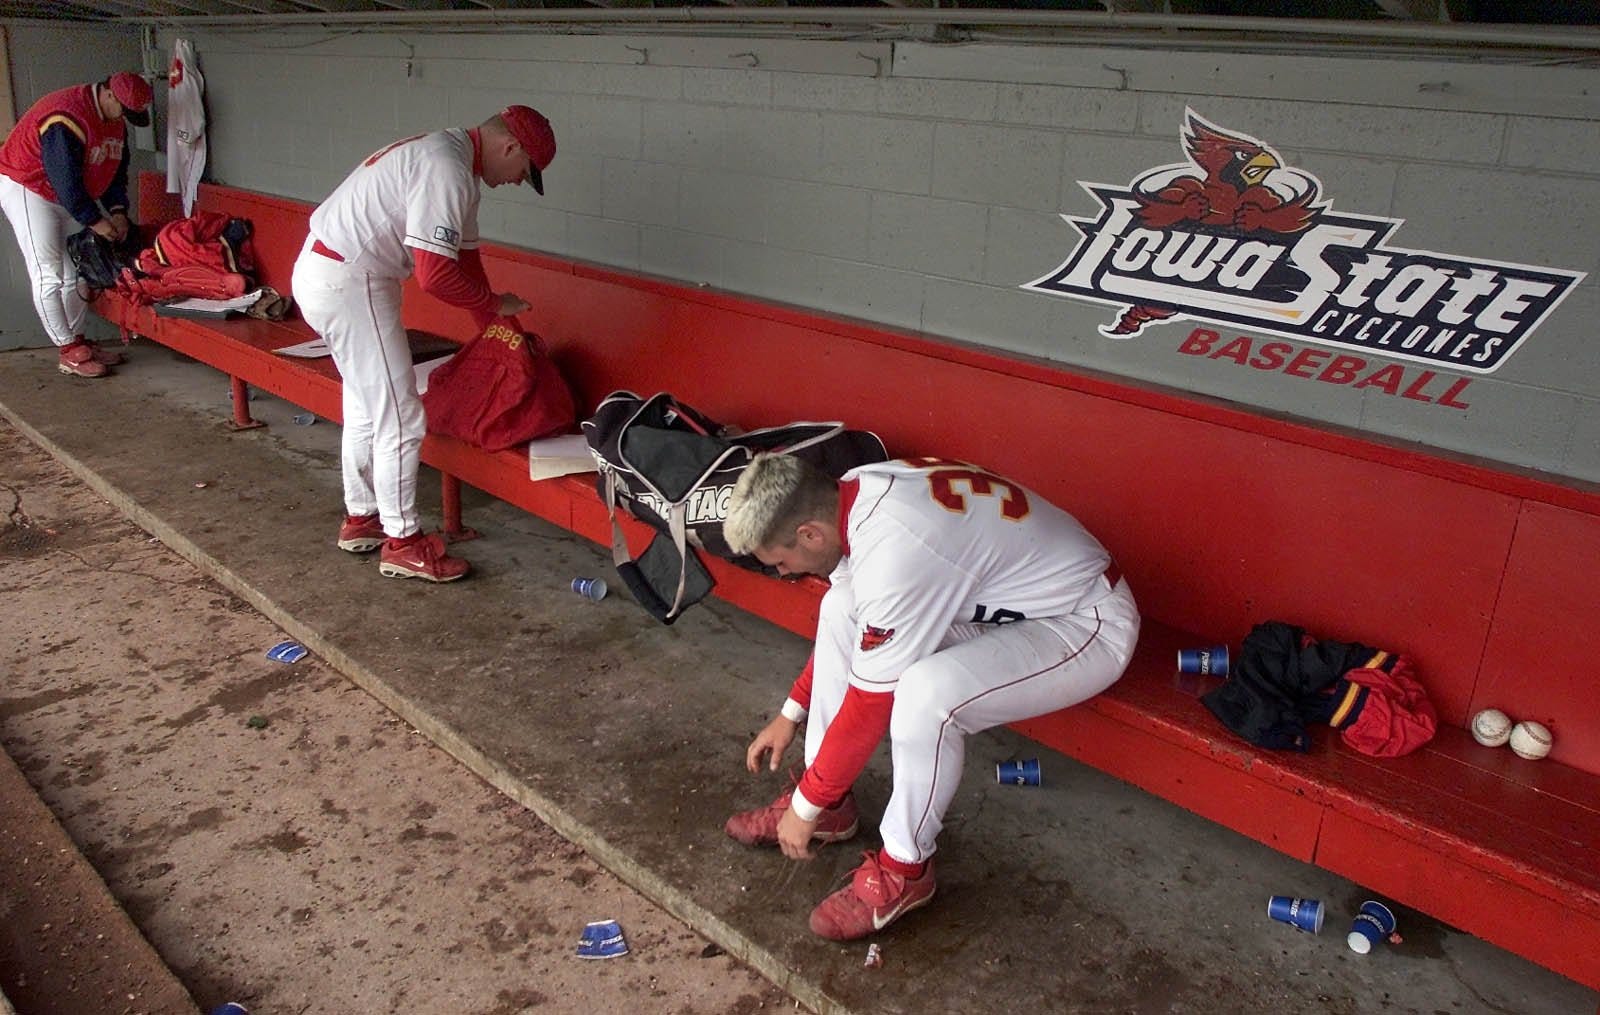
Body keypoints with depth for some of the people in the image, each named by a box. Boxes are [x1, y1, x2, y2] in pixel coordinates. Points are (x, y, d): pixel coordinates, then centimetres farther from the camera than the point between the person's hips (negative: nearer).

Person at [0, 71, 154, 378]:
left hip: (71, 196, 9)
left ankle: (76, 341, 17)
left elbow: (116, 168, 8)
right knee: (49, 276, -9)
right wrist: (95, 221, -23)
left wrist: (117, 210, -6)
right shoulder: (65, 118, -28)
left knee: (76, 272, 10)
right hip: (27, 189, -9)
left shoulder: (115, 121, 0)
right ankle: (69, 353, -8)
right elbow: (65, 179, -28)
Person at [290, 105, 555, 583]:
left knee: (367, 406, 20)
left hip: (325, 271, 11)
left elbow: (463, 253, 17)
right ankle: (402, 543, 6)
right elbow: (435, 274, -26)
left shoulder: (450, 155, 12)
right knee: (399, 418, -4)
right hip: (347, 281, -11)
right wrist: (494, 303, -10)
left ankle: (361, 518, 33)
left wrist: (492, 325, 18)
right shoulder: (447, 171, -21)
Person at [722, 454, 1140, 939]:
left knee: (925, 693, -33)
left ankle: (904, 870, -6)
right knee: (840, 608, 4)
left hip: (1089, 624, -9)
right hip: (1016, 594, 9)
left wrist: (805, 806, -10)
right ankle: (831, 805, 14)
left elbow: (869, 708, -23)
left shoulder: (892, 553, -33)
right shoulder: (852, 492, -6)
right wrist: (791, 713, 19)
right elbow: (844, 628, 12)